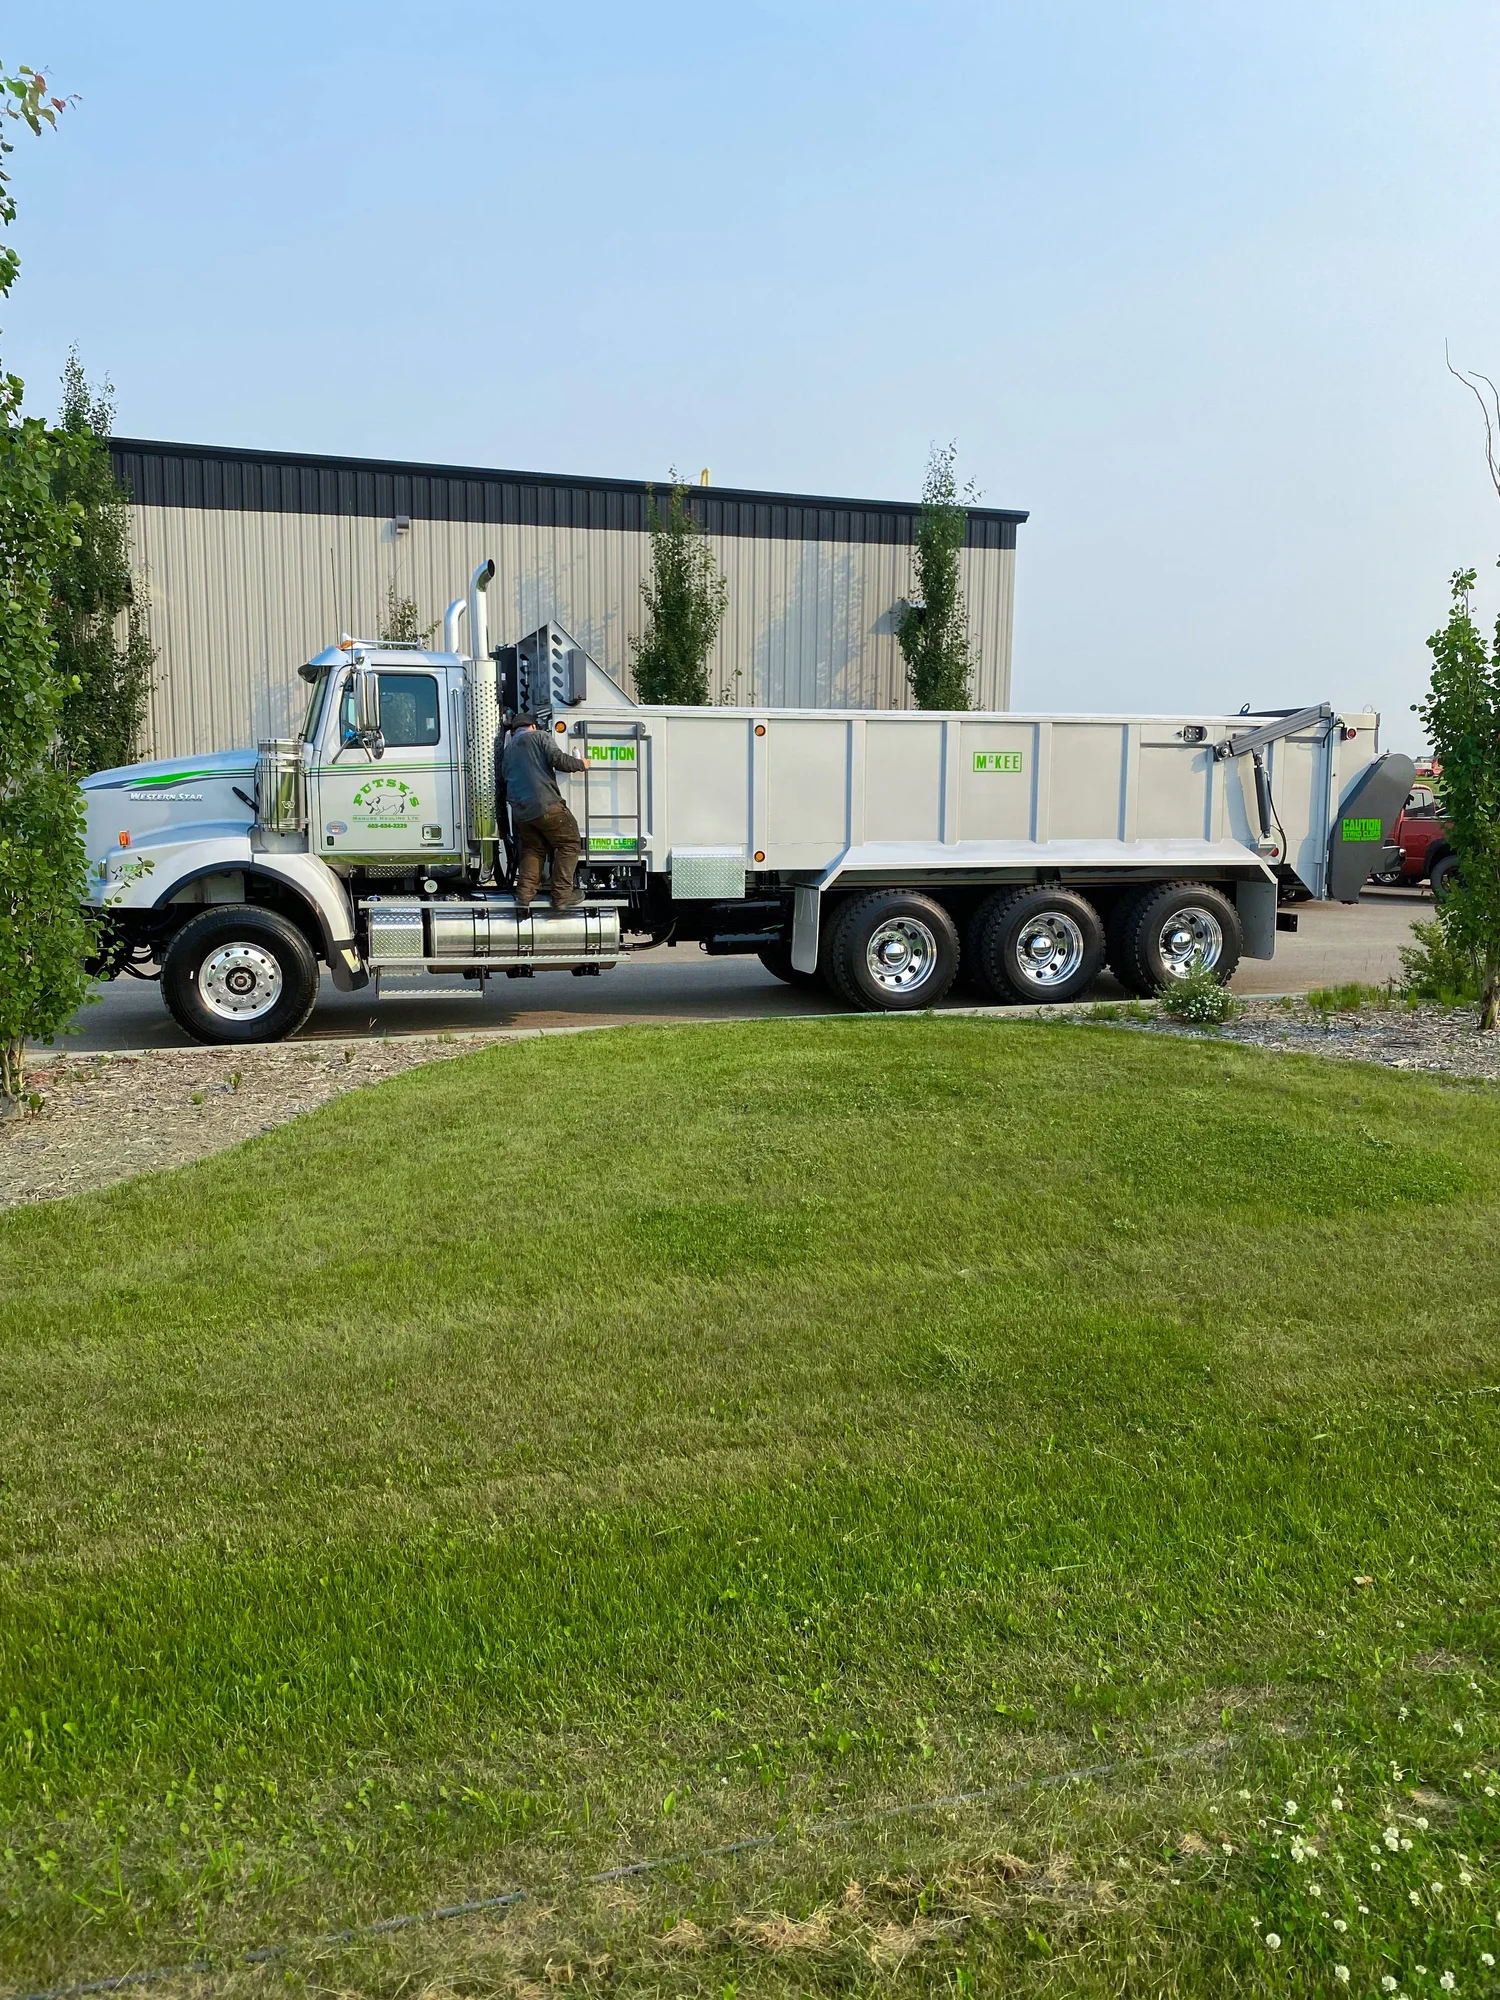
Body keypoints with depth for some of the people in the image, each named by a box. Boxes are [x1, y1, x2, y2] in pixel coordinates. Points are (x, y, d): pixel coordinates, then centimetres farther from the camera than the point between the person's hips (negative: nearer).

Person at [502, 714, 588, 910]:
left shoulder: (508, 749, 24)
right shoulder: (539, 736, 6)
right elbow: (558, 759, -8)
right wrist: (580, 764, 6)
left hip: (519, 810, 7)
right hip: (545, 805, -6)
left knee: (533, 849, 21)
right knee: (570, 844, 6)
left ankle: (524, 894, 6)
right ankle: (562, 895, 0)